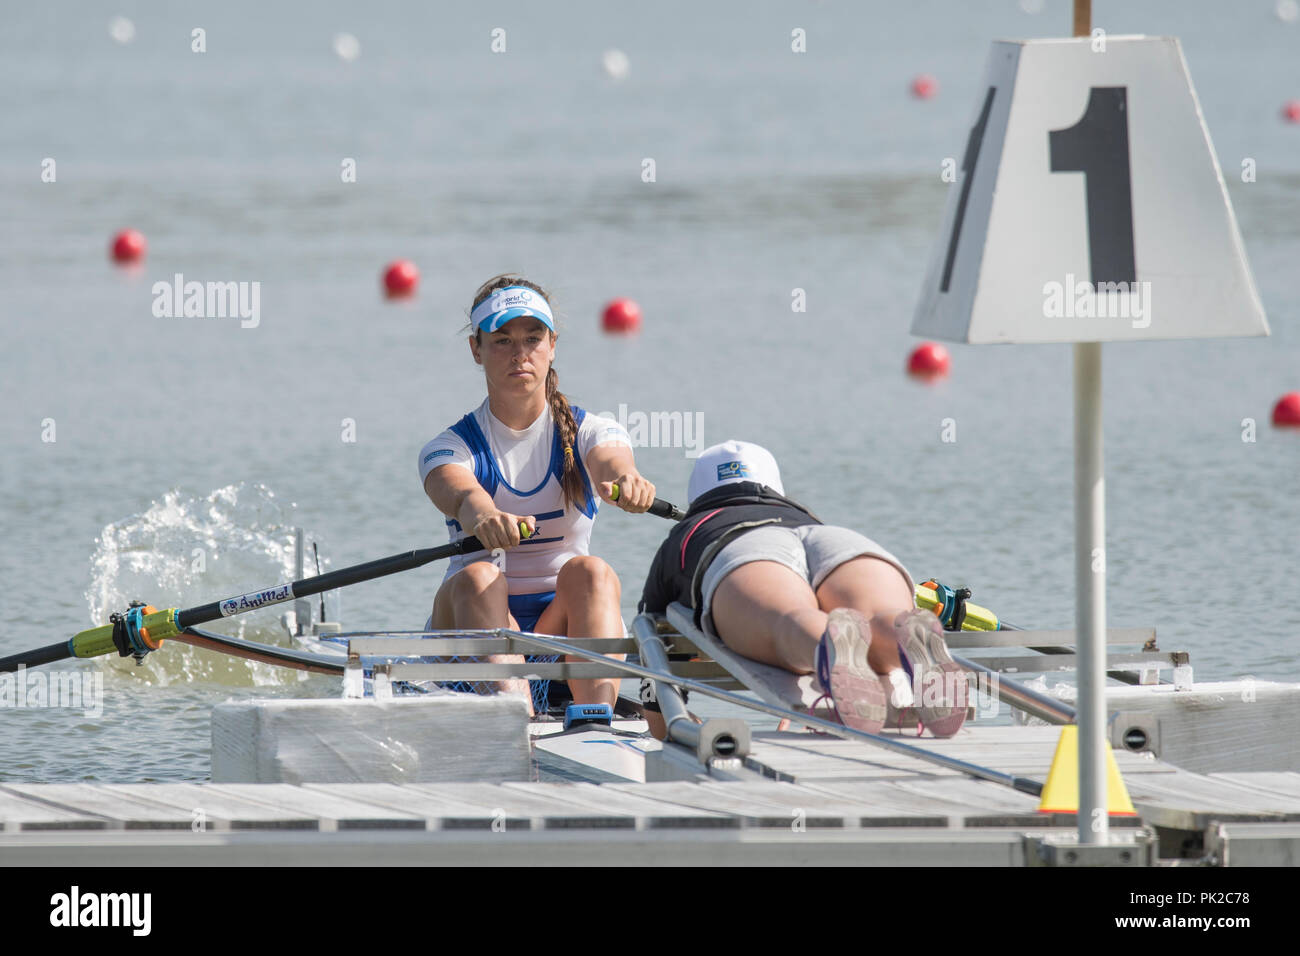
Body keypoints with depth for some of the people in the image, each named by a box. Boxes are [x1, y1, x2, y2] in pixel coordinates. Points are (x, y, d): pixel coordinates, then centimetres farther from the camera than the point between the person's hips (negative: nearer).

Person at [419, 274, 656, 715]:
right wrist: (482, 515, -49)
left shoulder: (586, 432, 6)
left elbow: (609, 461, -20)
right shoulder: (450, 447, 2)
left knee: (589, 572, -30)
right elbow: (458, 493, -23)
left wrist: (625, 479, -46)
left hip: (561, 629, 1)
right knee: (478, 577, -32)